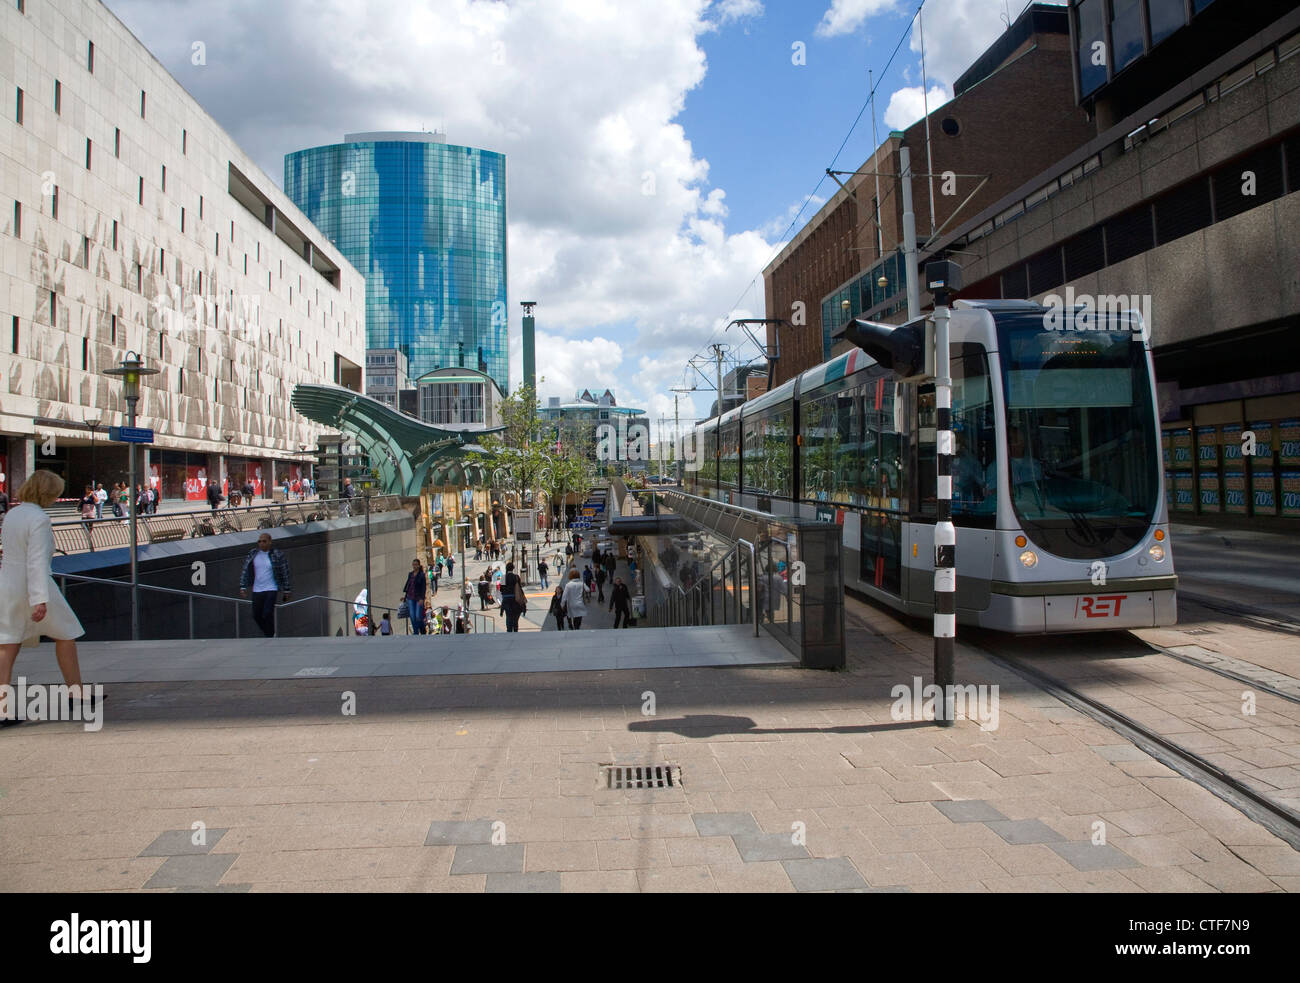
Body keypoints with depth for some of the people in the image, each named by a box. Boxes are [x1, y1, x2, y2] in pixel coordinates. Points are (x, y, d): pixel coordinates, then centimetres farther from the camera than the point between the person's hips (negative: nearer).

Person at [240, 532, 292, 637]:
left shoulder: (278, 555, -6)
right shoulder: (252, 555, 4)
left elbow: (285, 573, -1)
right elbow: (245, 571, 8)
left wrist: (287, 590, 0)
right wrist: (243, 587, 0)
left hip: (271, 589, -5)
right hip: (257, 590, 5)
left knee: (267, 614, -14)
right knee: (256, 616, 9)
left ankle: (270, 637, 1)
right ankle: (270, 634, 31)